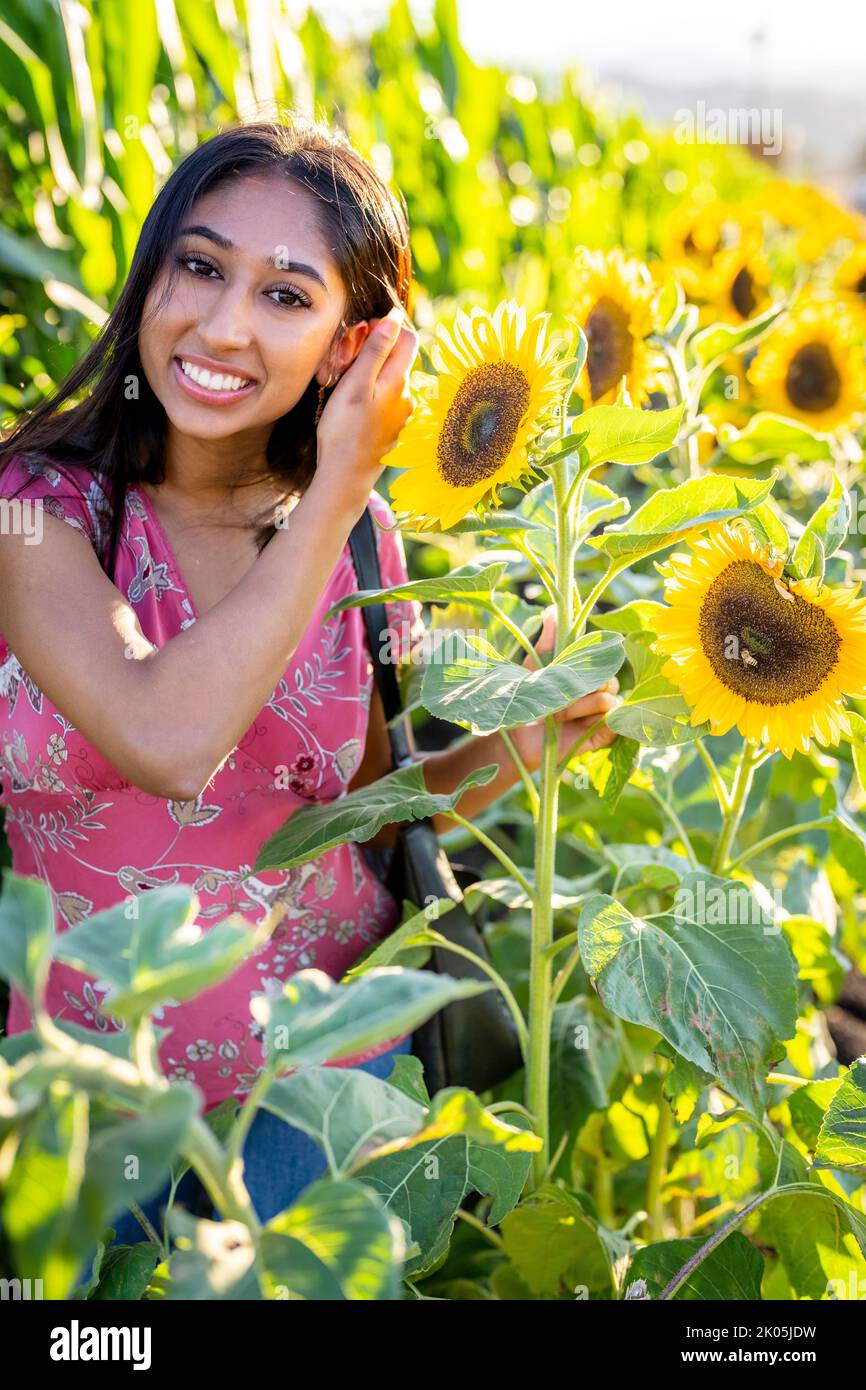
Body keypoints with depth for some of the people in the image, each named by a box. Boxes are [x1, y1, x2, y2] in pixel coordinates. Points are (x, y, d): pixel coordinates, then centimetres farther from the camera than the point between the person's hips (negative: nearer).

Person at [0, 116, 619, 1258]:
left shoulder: (352, 530, -4)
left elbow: (357, 810, 6)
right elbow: (168, 745, -32)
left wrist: (510, 748, -13)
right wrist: (340, 491, -23)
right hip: (92, 1078, -2)